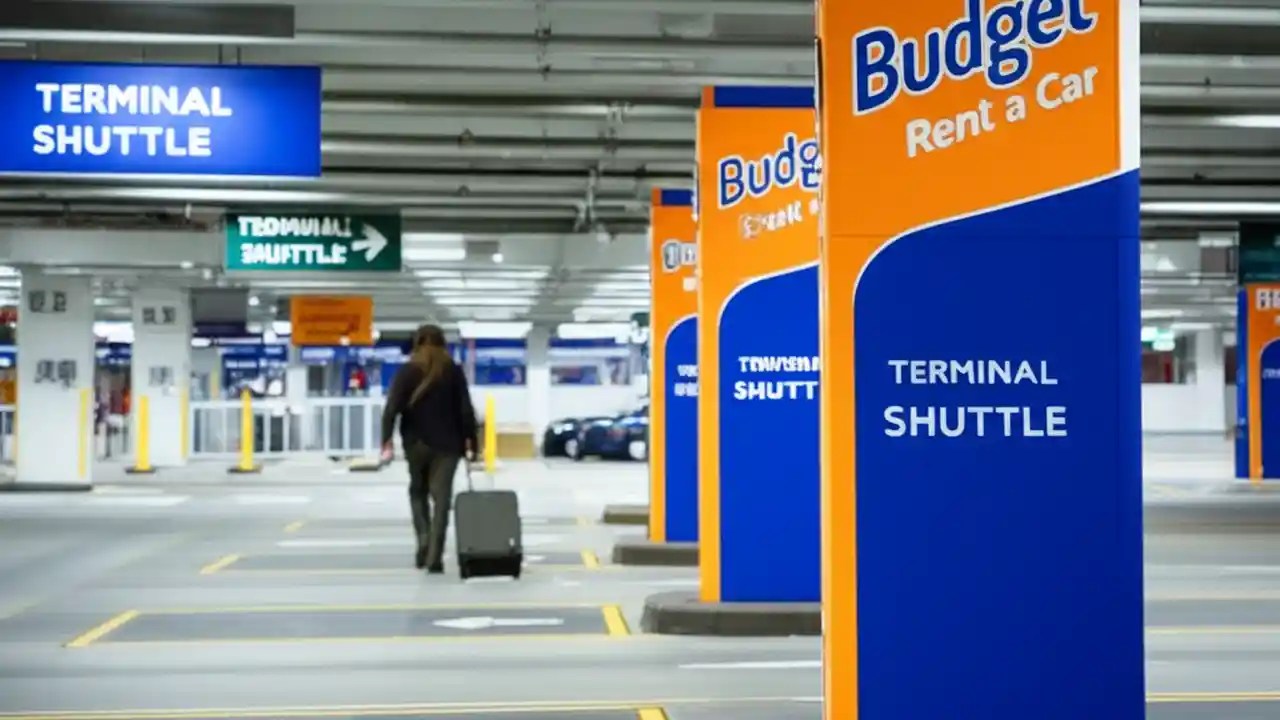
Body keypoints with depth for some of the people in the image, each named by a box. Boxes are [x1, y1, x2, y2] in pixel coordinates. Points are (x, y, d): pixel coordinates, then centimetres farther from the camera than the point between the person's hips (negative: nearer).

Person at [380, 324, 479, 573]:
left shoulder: (407, 371, 1)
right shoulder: (453, 370, 3)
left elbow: (392, 408, -8)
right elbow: (466, 409, -2)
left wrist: (387, 441, -8)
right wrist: (470, 441, 1)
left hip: (416, 443, 0)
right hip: (447, 443, 0)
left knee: (418, 492, 21)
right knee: (441, 498, -1)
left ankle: (424, 540, 3)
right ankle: (435, 557, -7)